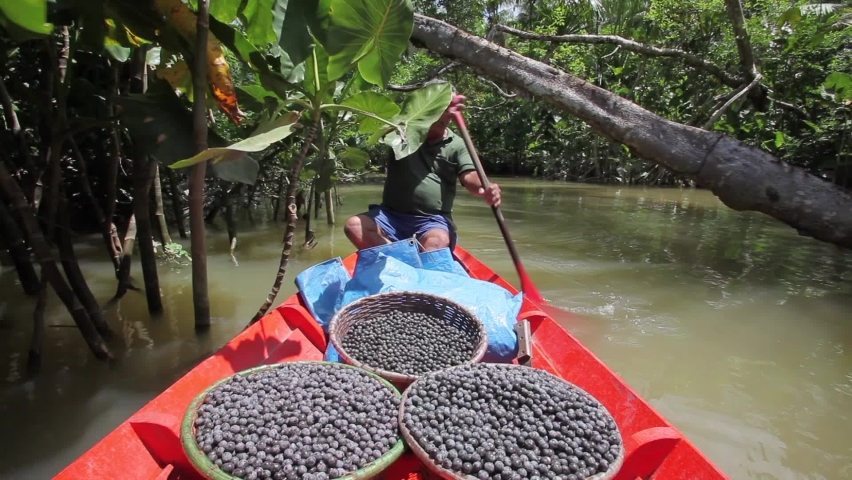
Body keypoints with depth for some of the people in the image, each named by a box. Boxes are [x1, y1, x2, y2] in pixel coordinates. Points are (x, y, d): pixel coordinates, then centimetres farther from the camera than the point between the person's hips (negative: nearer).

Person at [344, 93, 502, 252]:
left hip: (432, 220, -2)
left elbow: (469, 177, -9)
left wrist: (484, 189, -35)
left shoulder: (457, 145, 5)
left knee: (439, 241, -35)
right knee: (354, 225, -22)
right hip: (391, 215, 2)